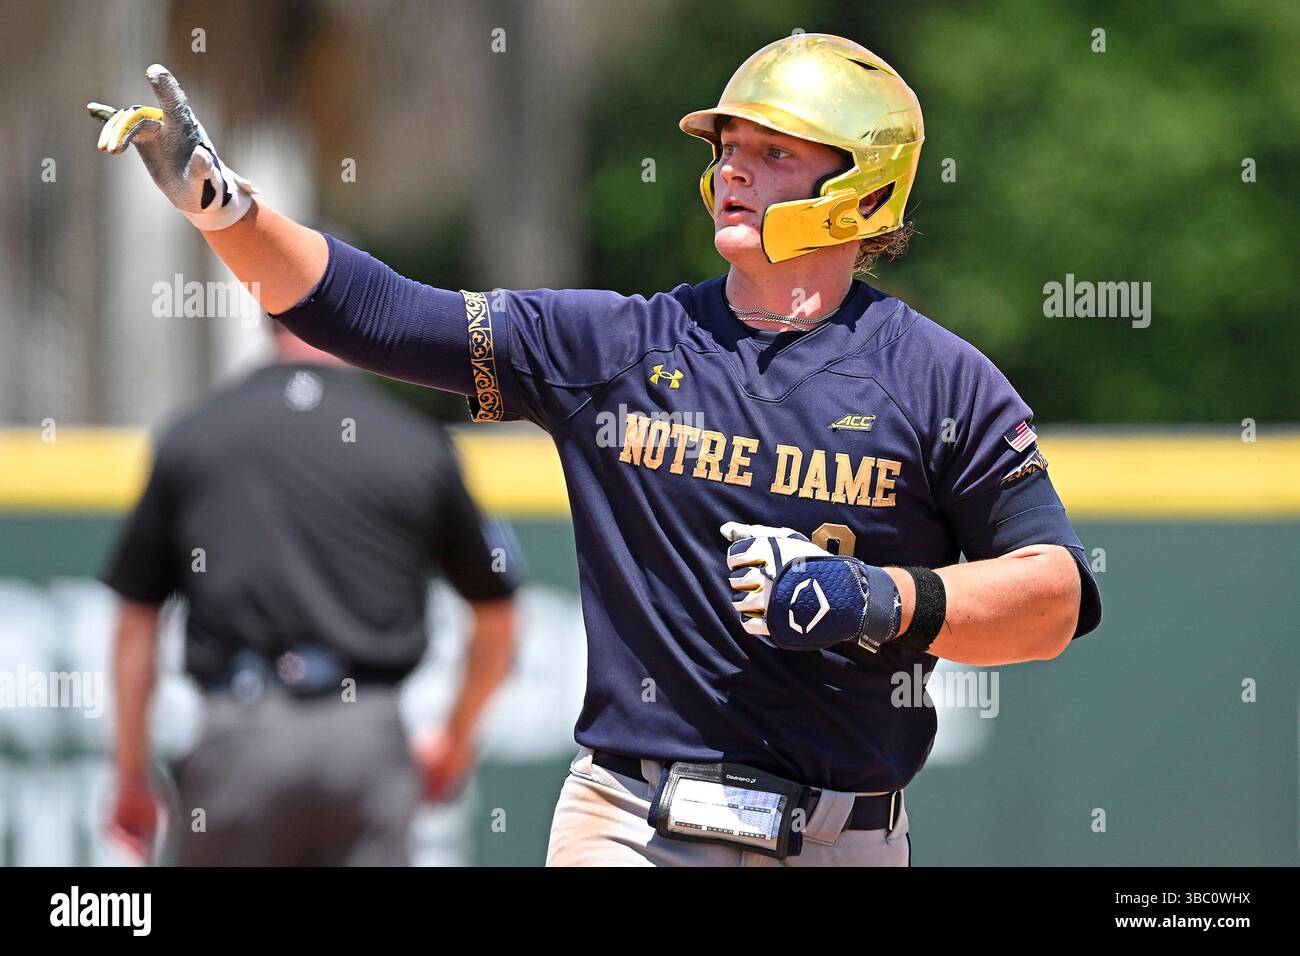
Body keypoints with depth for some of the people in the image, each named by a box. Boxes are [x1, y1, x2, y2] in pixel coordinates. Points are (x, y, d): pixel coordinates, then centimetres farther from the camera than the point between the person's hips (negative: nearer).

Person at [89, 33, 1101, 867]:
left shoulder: (940, 380, 1)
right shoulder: (613, 344, 8)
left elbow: (1059, 600, -3)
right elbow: (371, 313, 6)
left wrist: (881, 603, -17)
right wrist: (216, 196, -5)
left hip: (842, 844, -1)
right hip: (627, 830, 1)